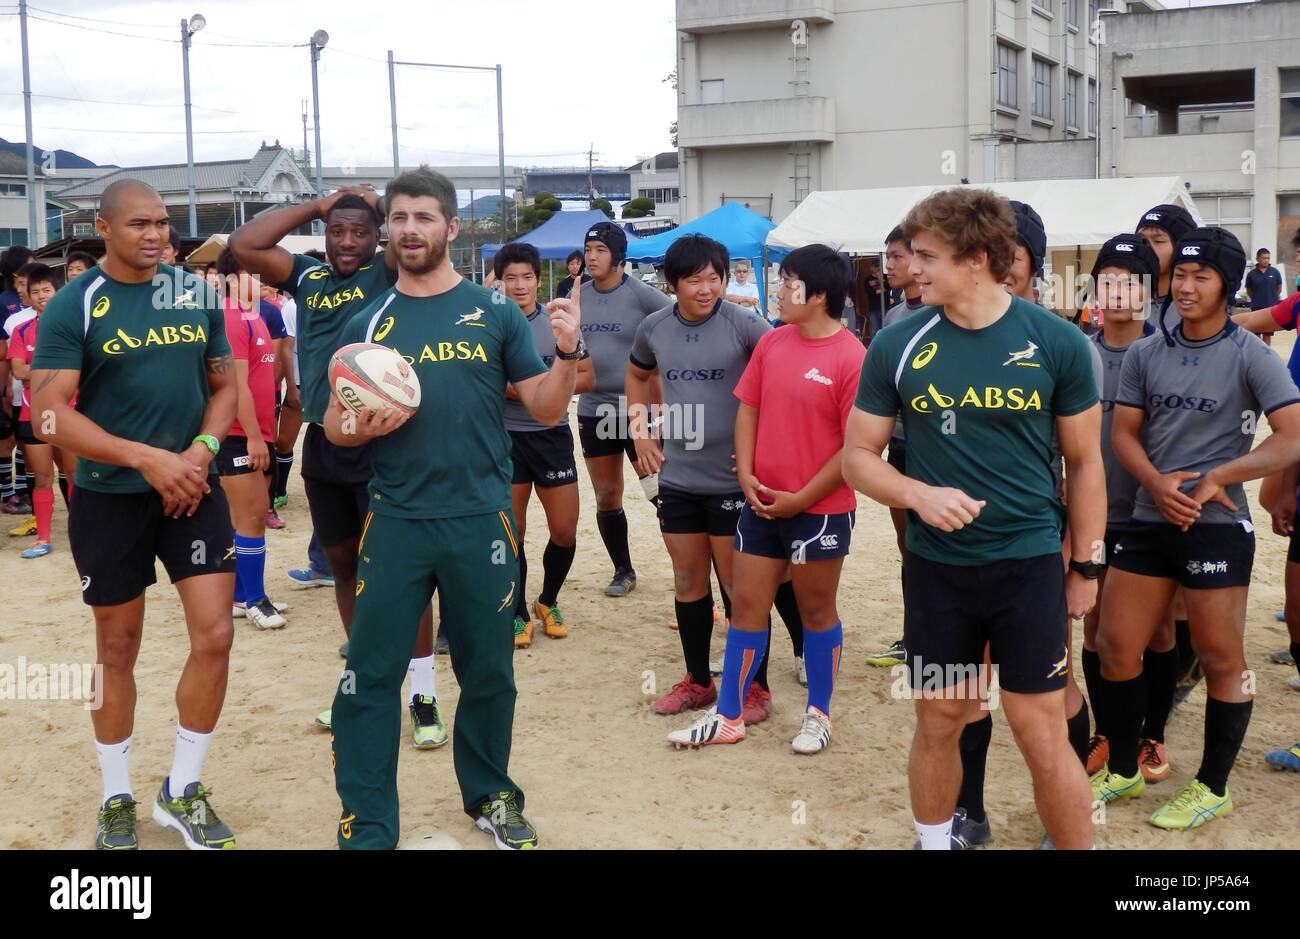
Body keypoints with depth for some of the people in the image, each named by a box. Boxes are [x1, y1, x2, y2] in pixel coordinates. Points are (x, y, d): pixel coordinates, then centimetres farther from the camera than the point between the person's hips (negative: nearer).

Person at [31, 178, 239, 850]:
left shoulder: (198, 296, 4)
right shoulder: (72, 308, -9)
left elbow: (224, 386, 10)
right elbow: (50, 415, -15)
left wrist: (200, 452, -9)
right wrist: (147, 458, -23)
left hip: (193, 490, 3)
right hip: (109, 499, -3)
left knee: (214, 637, -4)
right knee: (118, 651, 9)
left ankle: (182, 792, 15)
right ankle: (116, 799, 27)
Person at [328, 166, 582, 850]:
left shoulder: (495, 313, 3)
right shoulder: (367, 324, 6)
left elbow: (546, 411, 3)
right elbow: (335, 423, 10)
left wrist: (567, 353, -15)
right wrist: (357, 428, -13)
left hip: (481, 519, 0)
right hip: (396, 521, 1)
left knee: (488, 671, 12)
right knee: (369, 676, 0)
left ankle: (490, 795, 33)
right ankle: (367, 826, 13)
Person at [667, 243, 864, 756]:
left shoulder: (851, 358, -15)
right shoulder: (771, 342, 3)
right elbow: (748, 408, 10)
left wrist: (801, 499, -13)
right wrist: (746, 474, -3)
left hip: (819, 509, -6)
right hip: (762, 501, 6)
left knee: (816, 610, 9)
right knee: (745, 603, 10)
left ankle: (818, 713, 27)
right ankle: (728, 716, 21)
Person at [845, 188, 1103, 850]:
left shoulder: (1057, 343, -6)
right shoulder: (897, 347, -3)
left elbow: (1084, 460, 3)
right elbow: (858, 456, 3)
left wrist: (1085, 565, 5)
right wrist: (921, 495, -16)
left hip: (1030, 565, -2)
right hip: (935, 568, 2)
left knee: (1043, 738, 1)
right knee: (939, 725, 13)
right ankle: (933, 841, 34)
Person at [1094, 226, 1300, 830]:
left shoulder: (1249, 356, -8)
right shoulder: (1146, 353, 6)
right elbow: (1123, 432, 6)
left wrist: (1212, 480, -17)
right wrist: (1156, 483, -13)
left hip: (1216, 527, -5)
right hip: (1148, 522, 5)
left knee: (1221, 660, 5)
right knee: (1115, 648, 9)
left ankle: (1212, 788, 21)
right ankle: (1122, 770, 27)